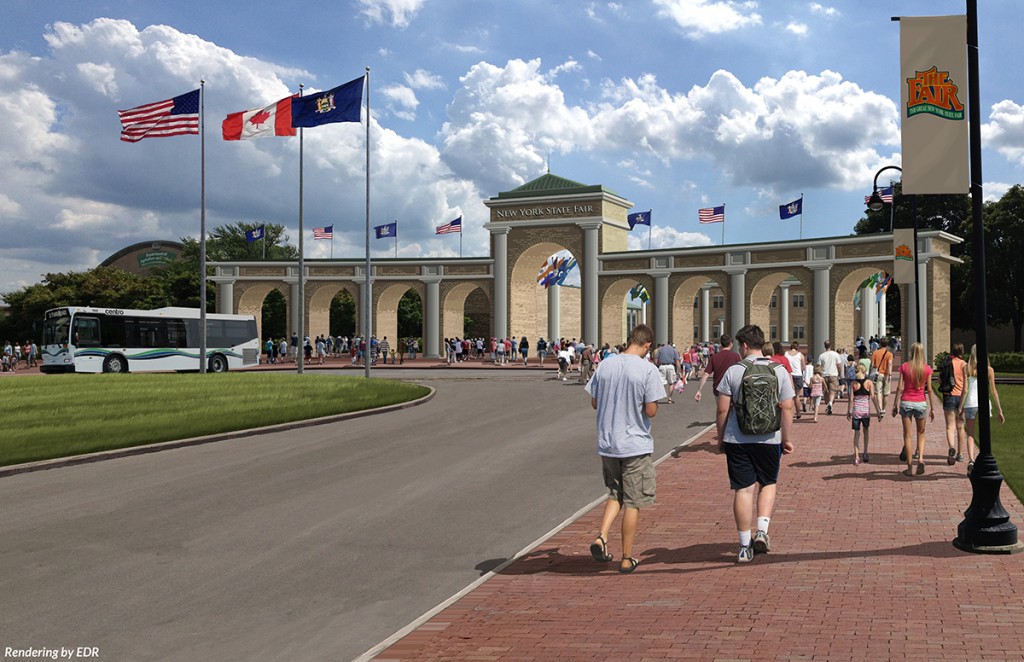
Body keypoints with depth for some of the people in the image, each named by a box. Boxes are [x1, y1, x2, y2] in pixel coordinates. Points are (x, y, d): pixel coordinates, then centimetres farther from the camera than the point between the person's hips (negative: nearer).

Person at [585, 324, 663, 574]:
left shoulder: (604, 365, 1)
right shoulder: (648, 369, -13)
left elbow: (594, 403, 7)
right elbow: (651, 410, -14)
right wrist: (643, 405, 7)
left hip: (607, 444, 4)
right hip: (636, 445, -4)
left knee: (615, 495, 21)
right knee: (633, 503, 7)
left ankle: (601, 537, -1)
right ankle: (627, 559, 12)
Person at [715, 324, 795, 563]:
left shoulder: (733, 371, -6)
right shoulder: (779, 371, -2)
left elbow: (723, 410, -5)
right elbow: (787, 409, -3)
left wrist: (721, 438, 8)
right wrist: (786, 438, 7)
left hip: (737, 440, -1)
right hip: (769, 439, 1)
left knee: (743, 489, 4)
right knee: (768, 484, 20)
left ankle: (745, 545, 9)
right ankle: (762, 530, 3)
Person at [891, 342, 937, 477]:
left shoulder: (904, 366, -5)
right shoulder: (927, 368, -4)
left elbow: (899, 387, -5)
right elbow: (929, 389, -2)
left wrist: (895, 404, 2)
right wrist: (932, 408, 5)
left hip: (906, 402, 0)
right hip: (921, 403, 1)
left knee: (908, 435, 5)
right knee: (921, 433, 19)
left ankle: (910, 468, 5)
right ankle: (920, 458, -4)